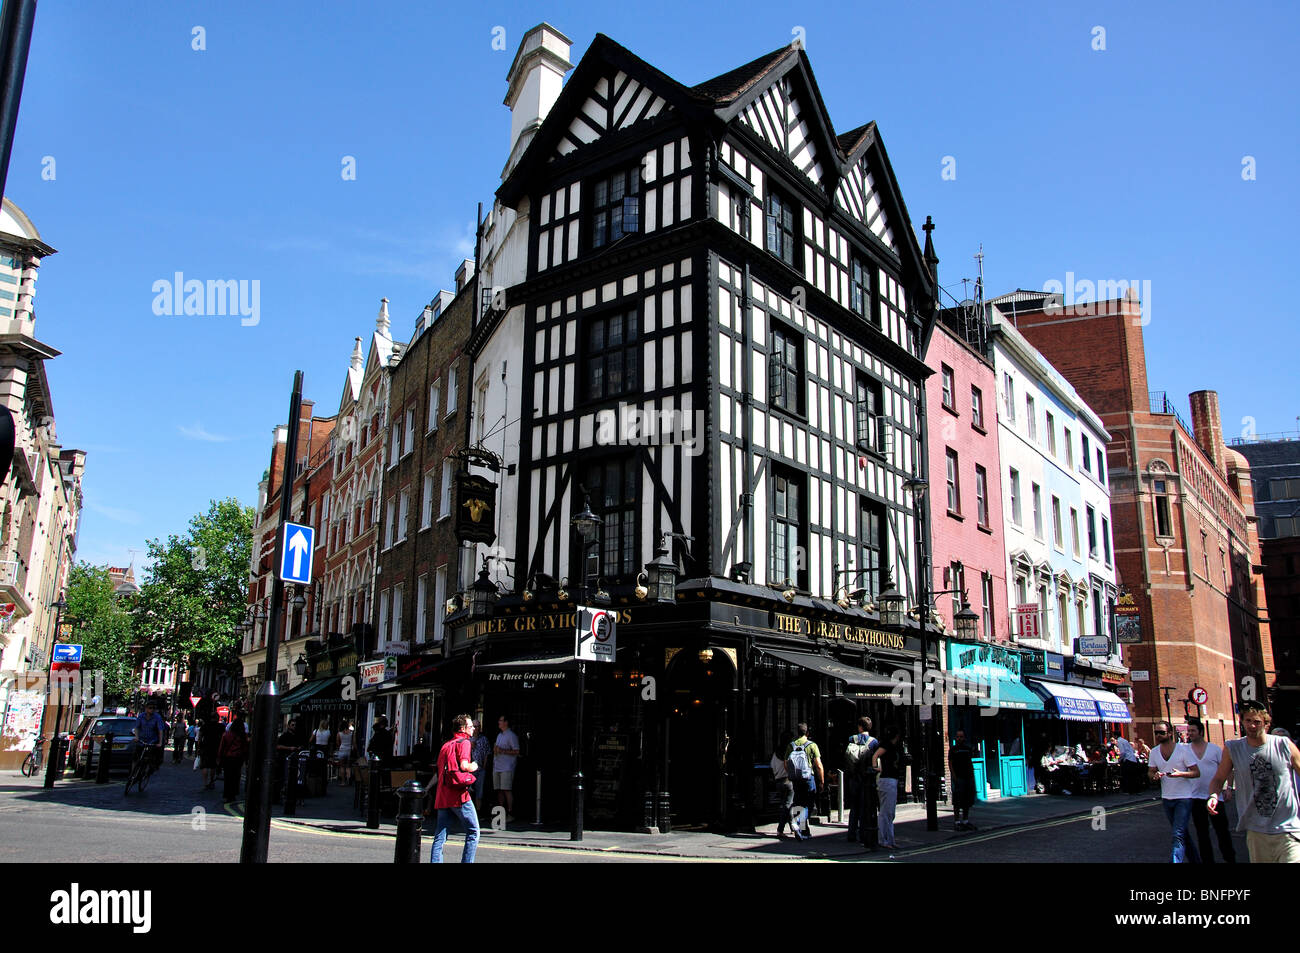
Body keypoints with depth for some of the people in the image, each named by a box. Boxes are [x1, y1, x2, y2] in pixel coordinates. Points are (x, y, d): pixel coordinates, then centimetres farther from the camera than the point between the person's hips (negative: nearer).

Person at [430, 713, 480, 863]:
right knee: (473, 832, 5)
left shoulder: (446, 745, 20)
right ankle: (467, 861, -1)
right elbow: (464, 766, -17)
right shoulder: (464, 742, -4)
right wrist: (473, 767, 1)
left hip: (443, 796, 7)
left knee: (440, 837, 7)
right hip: (459, 795, -7)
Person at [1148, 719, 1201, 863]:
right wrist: (1155, 775, -14)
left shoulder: (1183, 749, -11)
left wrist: (1180, 774, -28)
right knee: (1182, 834, 19)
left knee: (1178, 836, -15)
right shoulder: (1154, 752, 4)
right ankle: (1196, 860, 35)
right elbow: (1150, 771, 10)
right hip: (1166, 798, 6)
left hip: (1184, 798, -6)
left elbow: (1197, 772, -10)